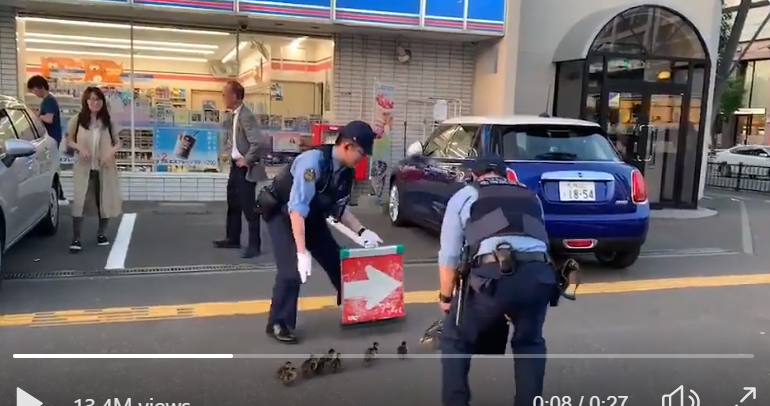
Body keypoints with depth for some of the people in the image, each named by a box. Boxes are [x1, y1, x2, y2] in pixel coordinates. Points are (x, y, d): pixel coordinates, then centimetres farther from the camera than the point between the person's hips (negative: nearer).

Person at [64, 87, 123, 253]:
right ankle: (76, 239, -4)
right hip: (83, 168, -2)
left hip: (105, 168, 2)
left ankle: (101, 234, 24)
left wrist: (111, 151, -13)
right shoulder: (76, 120, -1)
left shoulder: (108, 122, 2)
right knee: (80, 202, -7)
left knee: (105, 201, 8)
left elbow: (118, 142, 7)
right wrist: (80, 148, -13)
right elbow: (68, 140, 6)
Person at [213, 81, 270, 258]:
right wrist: (228, 151, 12)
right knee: (233, 204, 18)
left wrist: (247, 160, -19)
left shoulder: (246, 116, -22)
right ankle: (233, 239, 32)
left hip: (245, 168, -10)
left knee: (249, 207, -3)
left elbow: (259, 142, -31)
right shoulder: (232, 115, 7)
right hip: (235, 165, 10)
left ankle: (254, 246, 6)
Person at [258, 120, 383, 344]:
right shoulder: (314, 160, -34)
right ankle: (279, 323, 1)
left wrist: (362, 231, -12)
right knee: (292, 268, -19)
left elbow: (339, 209, 1)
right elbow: (297, 208, -37)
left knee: (336, 261, 10)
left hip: (312, 215, 7)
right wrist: (302, 251, -39)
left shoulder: (347, 172, -11)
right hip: (283, 212, -7)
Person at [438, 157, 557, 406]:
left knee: (455, 342, 22)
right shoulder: (531, 197, 32)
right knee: (529, 343, 31)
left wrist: (446, 297, 33)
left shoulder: (463, 196, 22)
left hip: (491, 275, -3)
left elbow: (449, 256, 19)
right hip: (539, 274, 4)